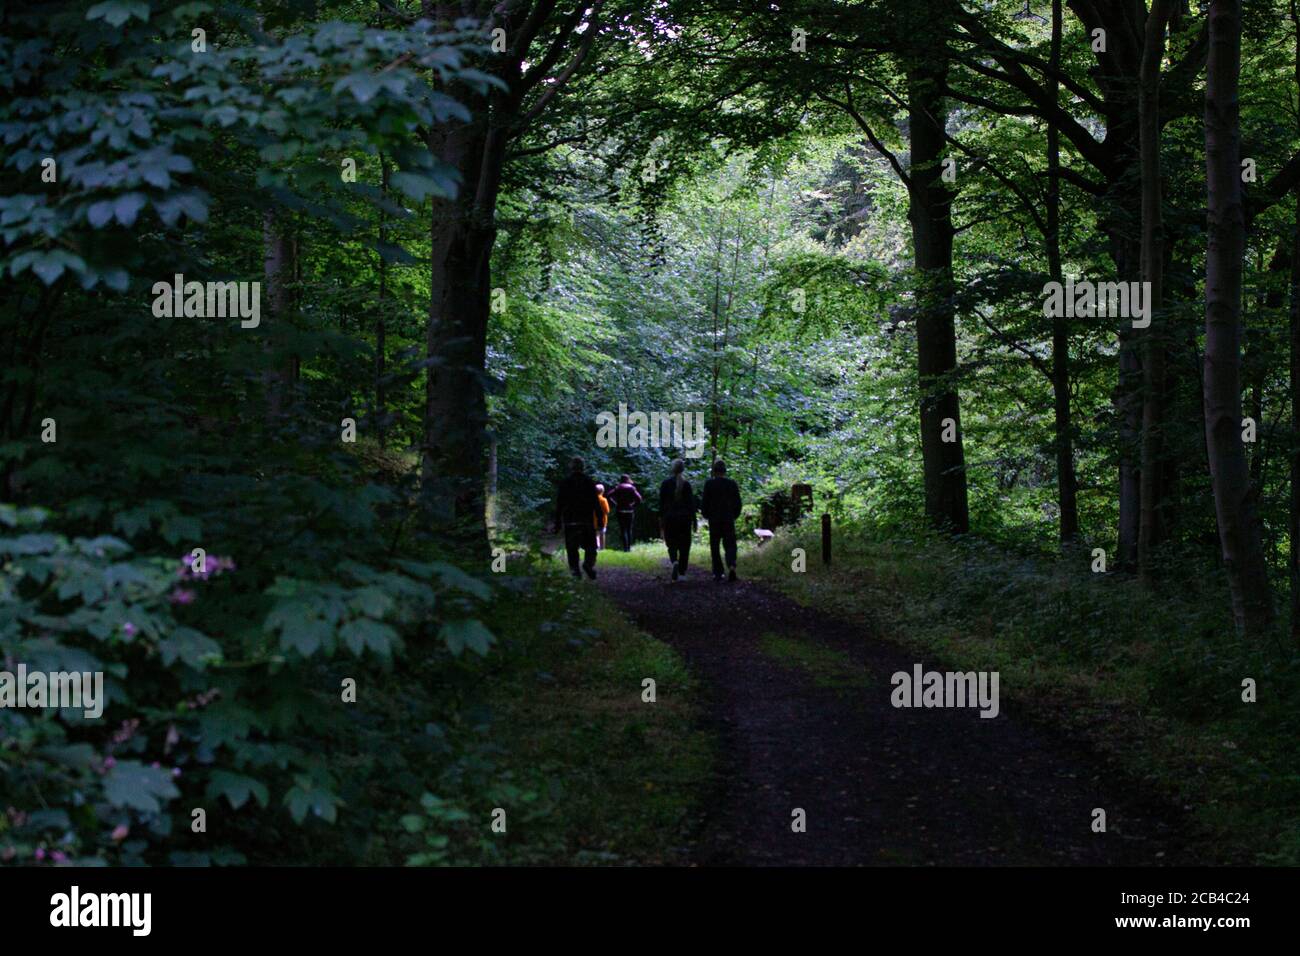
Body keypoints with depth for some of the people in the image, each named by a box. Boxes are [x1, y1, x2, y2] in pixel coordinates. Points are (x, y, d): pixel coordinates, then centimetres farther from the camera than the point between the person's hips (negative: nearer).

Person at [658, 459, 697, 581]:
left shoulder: (666, 483, -2)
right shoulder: (686, 484, -5)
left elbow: (661, 502, 0)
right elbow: (691, 503, -4)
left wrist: (661, 518, 8)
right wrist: (694, 519, 2)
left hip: (669, 517, 1)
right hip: (684, 517, -1)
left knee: (671, 543, 9)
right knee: (684, 545, 8)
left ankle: (674, 561, -21)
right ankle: (682, 572, 5)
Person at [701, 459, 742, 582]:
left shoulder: (709, 484, -7)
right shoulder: (732, 484, 0)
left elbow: (705, 502, -6)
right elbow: (738, 503, 3)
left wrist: (705, 515, 10)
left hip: (714, 520, -1)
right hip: (729, 520, 1)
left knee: (715, 546, 9)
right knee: (730, 545, 5)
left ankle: (718, 573, 8)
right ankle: (731, 566, -20)